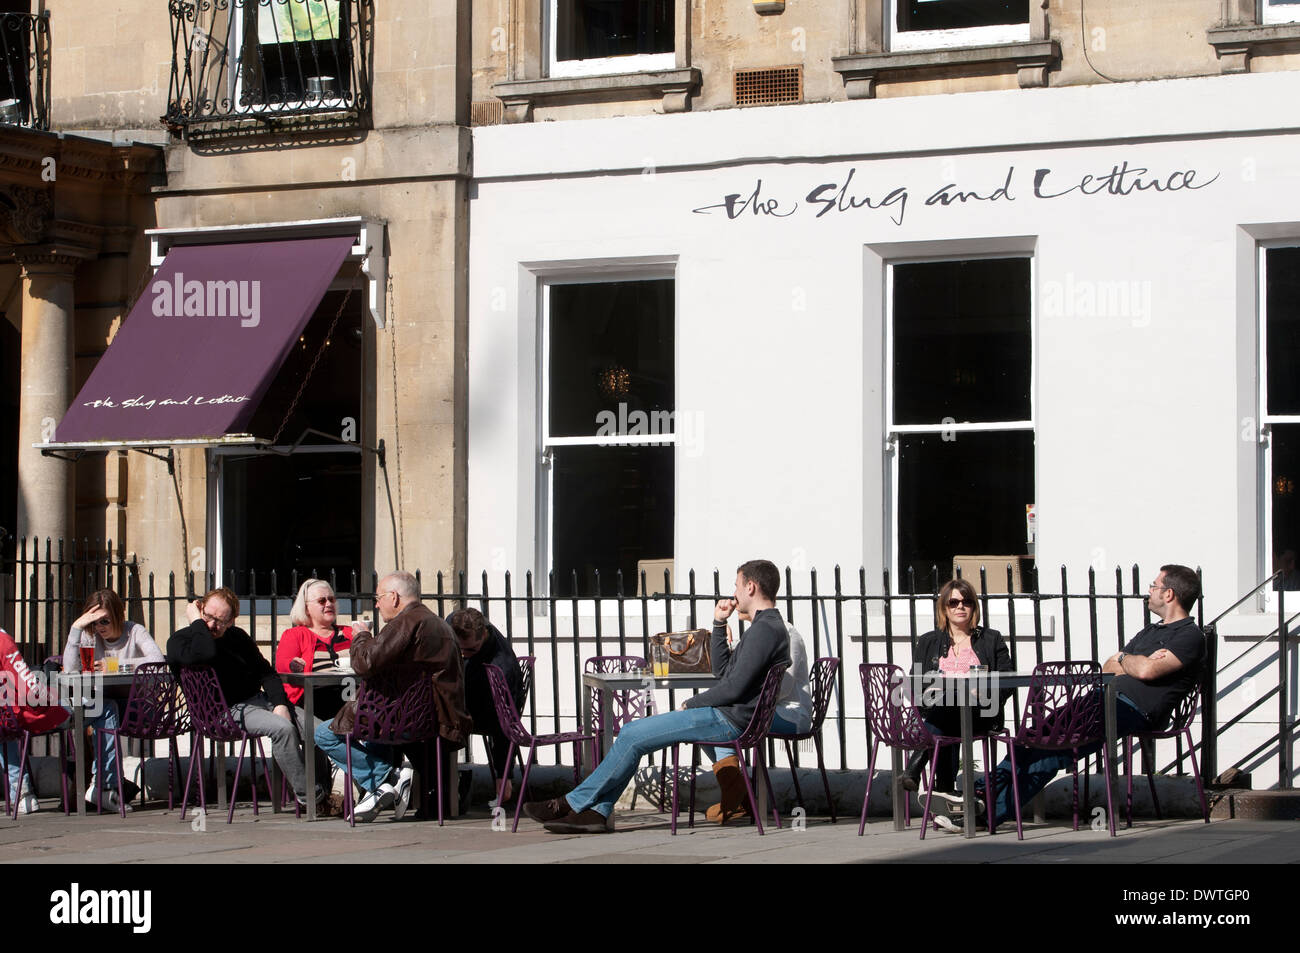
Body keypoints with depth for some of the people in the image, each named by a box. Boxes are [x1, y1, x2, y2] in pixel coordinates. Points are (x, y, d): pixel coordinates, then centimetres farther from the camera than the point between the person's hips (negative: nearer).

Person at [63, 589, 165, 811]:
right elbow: (70, 669, -8)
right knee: (106, 709, -34)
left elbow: (158, 660, -19)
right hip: (99, 704, 2)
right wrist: (76, 628, -12)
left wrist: (117, 664, -21)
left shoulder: (135, 632, 0)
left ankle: (100, 784, -31)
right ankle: (106, 785, -36)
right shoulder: (89, 636, 9)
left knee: (107, 709, -35)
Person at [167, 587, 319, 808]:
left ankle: (324, 788, -6)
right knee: (283, 728, -30)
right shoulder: (180, 640, -6)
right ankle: (304, 791, -19)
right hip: (228, 711, -7)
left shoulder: (238, 637, 14)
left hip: (259, 699, 7)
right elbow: (206, 653, -31)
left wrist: (280, 704, -3)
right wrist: (196, 621, -17)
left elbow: (266, 673, 13)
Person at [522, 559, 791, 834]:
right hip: (725, 716, 11)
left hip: (729, 719, -11)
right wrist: (719, 624, 16)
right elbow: (721, 670, 25)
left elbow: (734, 687, -21)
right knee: (632, 731, 6)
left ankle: (573, 803, -1)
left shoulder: (766, 629, -15)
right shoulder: (766, 625, 20)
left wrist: (689, 704, -8)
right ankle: (598, 811, 0)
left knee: (632, 736, -10)